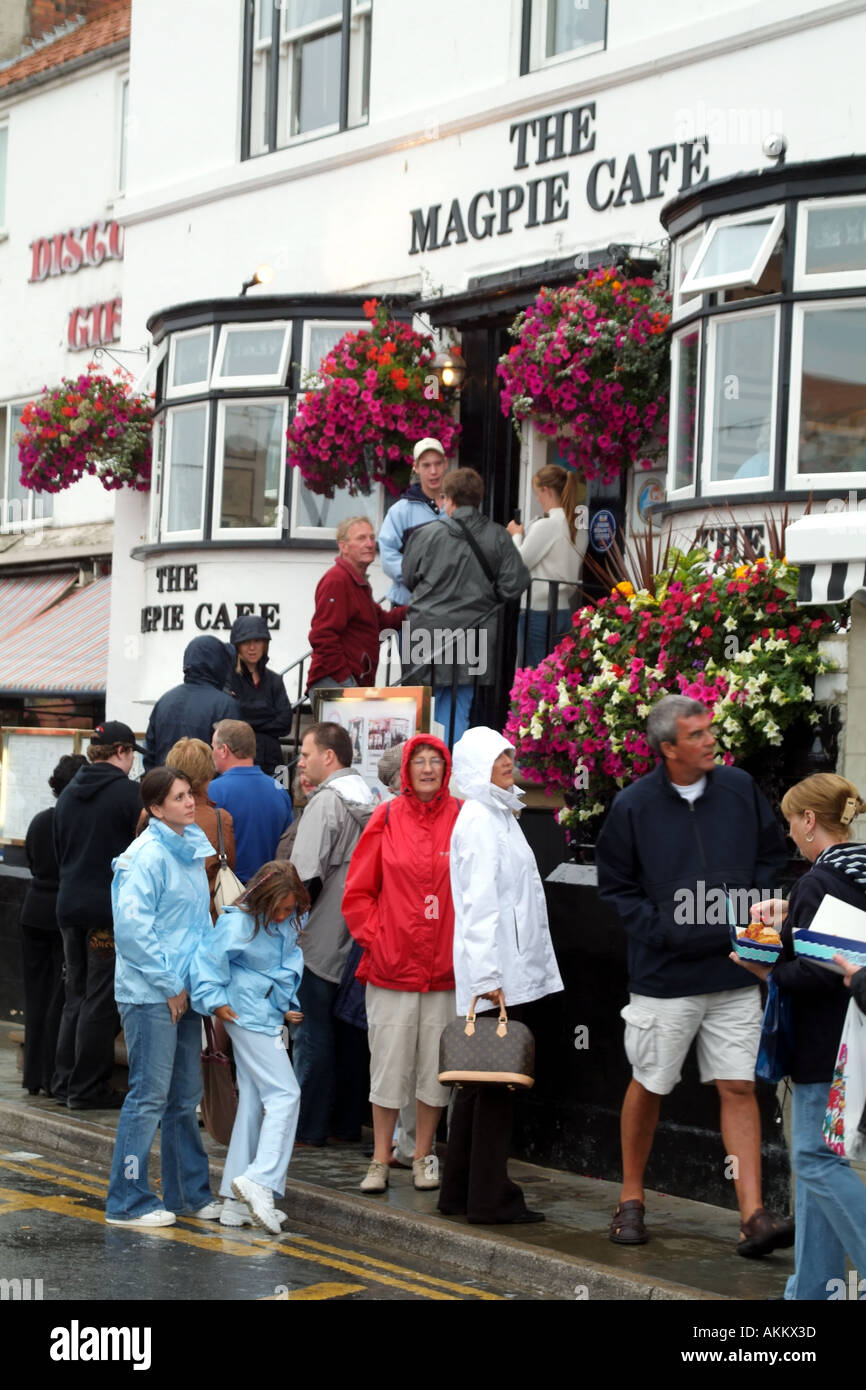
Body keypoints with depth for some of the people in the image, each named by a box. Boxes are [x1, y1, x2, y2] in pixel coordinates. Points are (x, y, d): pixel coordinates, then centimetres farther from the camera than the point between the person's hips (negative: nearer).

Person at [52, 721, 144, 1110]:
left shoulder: (69, 793, 11)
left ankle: (64, 1080, 17)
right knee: (102, 1001, -1)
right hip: (111, 910, -7)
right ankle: (88, 1088, 2)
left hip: (70, 906, 7)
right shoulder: (129, 792, -12)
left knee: (76, 997, 15)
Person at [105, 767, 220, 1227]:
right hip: (150, 995, -9)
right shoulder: (147, 857, -16)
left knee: (185, 1097, 15)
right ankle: (127, 1202, 4)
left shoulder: (191, 850, 11)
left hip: (183, 991, 9)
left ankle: (188, 1191, 25)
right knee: (149, 1096, -4)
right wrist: (169, 985, -16)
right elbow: (132, 929, -21)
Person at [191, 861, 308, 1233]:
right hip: (248, 1017, -8)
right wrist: (216, 1002, -15)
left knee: (254, 1102, 9)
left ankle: (236, 1202, 13)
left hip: (270, 1018, 8)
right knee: (284, 1094, -14)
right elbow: (207, 959, -16)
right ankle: (259, 1181, -16)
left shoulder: (289, 923, 5)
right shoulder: (238, 923, -17)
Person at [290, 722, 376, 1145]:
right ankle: (346, 1122, 19)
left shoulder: (326, 802, -14)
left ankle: (307, 1126, 3)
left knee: (312, 1035, -1)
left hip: (320, 940, -8)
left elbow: (306, 875, -20)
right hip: (356, 939, 8)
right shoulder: (368, 800, 11)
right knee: (350, 1032, 13)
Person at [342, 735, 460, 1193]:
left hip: (446, 969, 1)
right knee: (389, 1064, 2)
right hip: (392, 967, 0)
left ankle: (423, 1156, 19)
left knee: (435, 1066, 7)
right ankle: (380, 1161, 11)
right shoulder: (386, 820, 2)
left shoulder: (463, 820, 2)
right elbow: (357, 892, 6)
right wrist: (376, 939, -3)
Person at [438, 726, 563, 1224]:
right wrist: (489, 976, -23)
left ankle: (461, 1191, 19)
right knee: (494, 1083, -6)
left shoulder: (500, 817, 20)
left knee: (480, 1082, 12)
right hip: (497, 974, -10)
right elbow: (478, 903, -18)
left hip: (511, 972, 10)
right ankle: (490, 1197, -2)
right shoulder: (479, 819, -10)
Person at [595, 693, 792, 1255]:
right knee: (648, 1087, 9)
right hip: (664, 976, -2)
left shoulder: (740, 788, 1)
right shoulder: (634, 805, -6)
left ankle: (753, 1217, -2)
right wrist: (664, 931, -10)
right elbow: (616, 885, 0)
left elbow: (771, 855, 13)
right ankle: (631, 1201, 26)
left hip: (734, 974, 2)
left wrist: (747, 913, 0)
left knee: (739, 1087, -2)